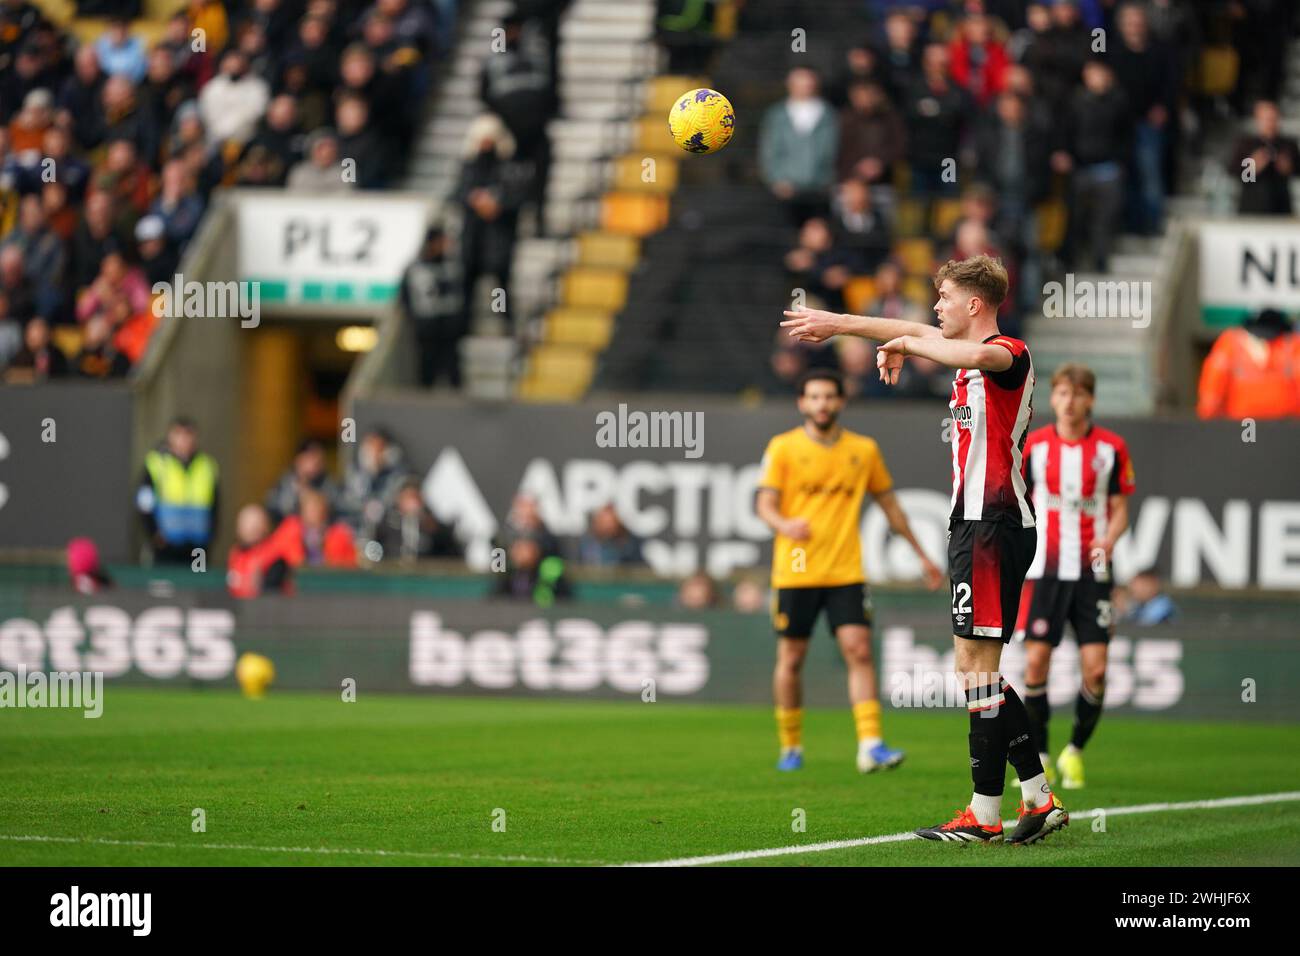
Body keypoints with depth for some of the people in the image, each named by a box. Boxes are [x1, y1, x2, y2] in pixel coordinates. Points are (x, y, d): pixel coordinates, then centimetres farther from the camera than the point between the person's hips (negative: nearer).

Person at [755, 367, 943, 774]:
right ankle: (790, 748, 18)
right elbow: (765, 504, -5)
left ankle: (871, 745, -15)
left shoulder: (864, 450, 8)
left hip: (846, 572, 1)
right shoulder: (783, 448, 1)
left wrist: (921, 555, 21)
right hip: (795, 572, -1)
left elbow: (889, 503, 18)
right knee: (791, 660, 4)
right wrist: (786, 524, -28)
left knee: (860, 651, -11)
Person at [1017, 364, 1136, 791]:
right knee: (1036, 662, -7)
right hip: (1044, 570, 0)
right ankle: (1039, 757, 6)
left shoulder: (1111, 448, 2)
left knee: (1095, 668, -7)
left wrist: (1108, 539, -15)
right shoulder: (1032, 446, 3)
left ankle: (1076, 751, 13)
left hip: (1091, 572, 0)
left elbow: (1119, 509, 5)